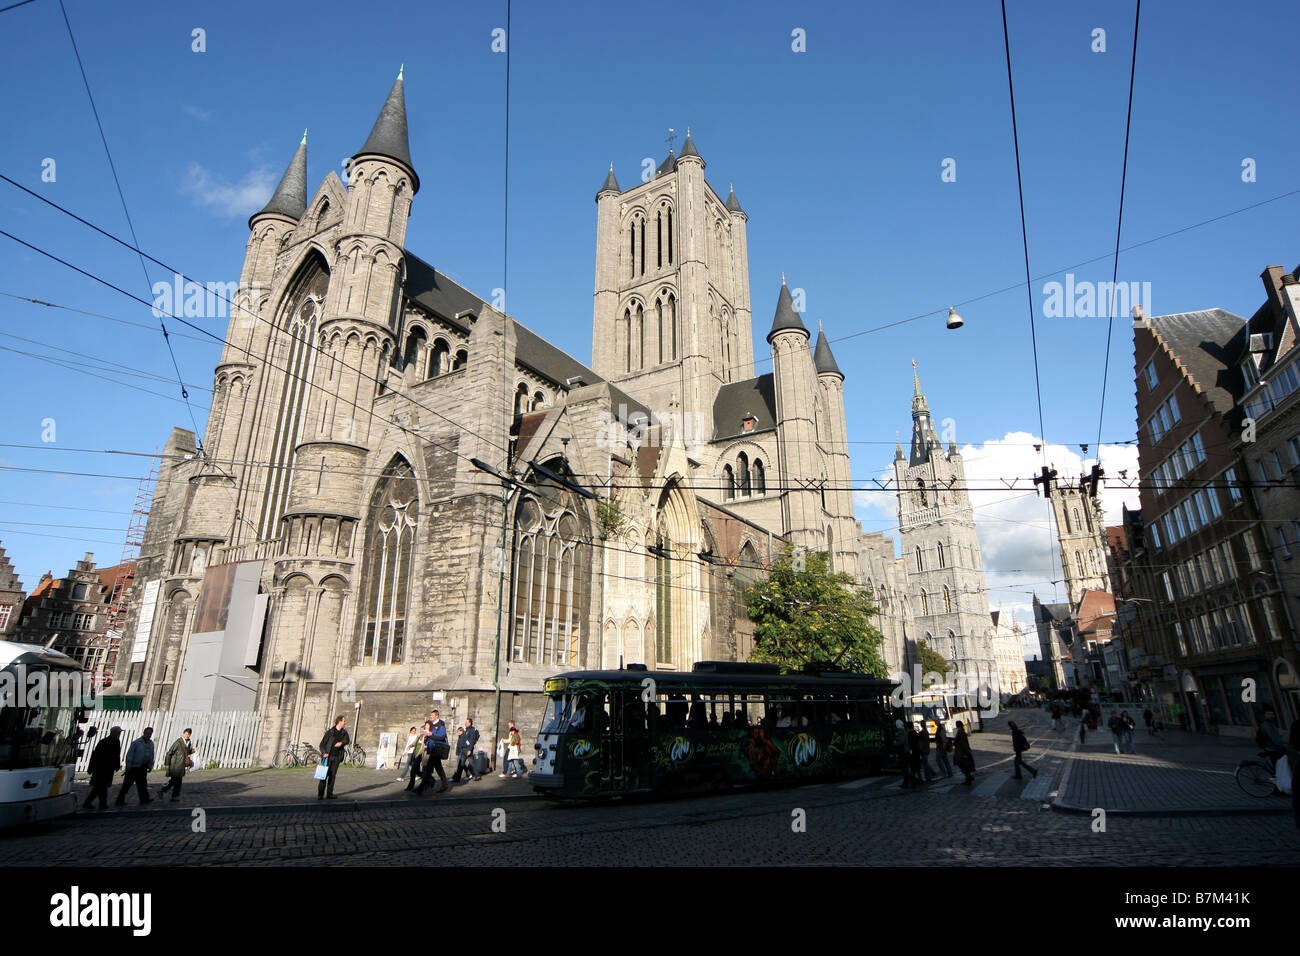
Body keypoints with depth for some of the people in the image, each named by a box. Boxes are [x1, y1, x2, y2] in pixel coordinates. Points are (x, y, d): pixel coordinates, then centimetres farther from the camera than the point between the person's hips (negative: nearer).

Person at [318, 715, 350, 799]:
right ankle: (320, 795, -1)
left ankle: (329, 794, 12)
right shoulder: (330, 732, -2)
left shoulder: (344, 732, 10)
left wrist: (341, 743, -26)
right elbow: (322, 744, -1)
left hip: (336, 757, 4)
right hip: (328, 757, -4)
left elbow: (347, 740, -6)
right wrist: (324, 753, -16)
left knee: (332, 775, 6)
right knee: (324, 775, -6)